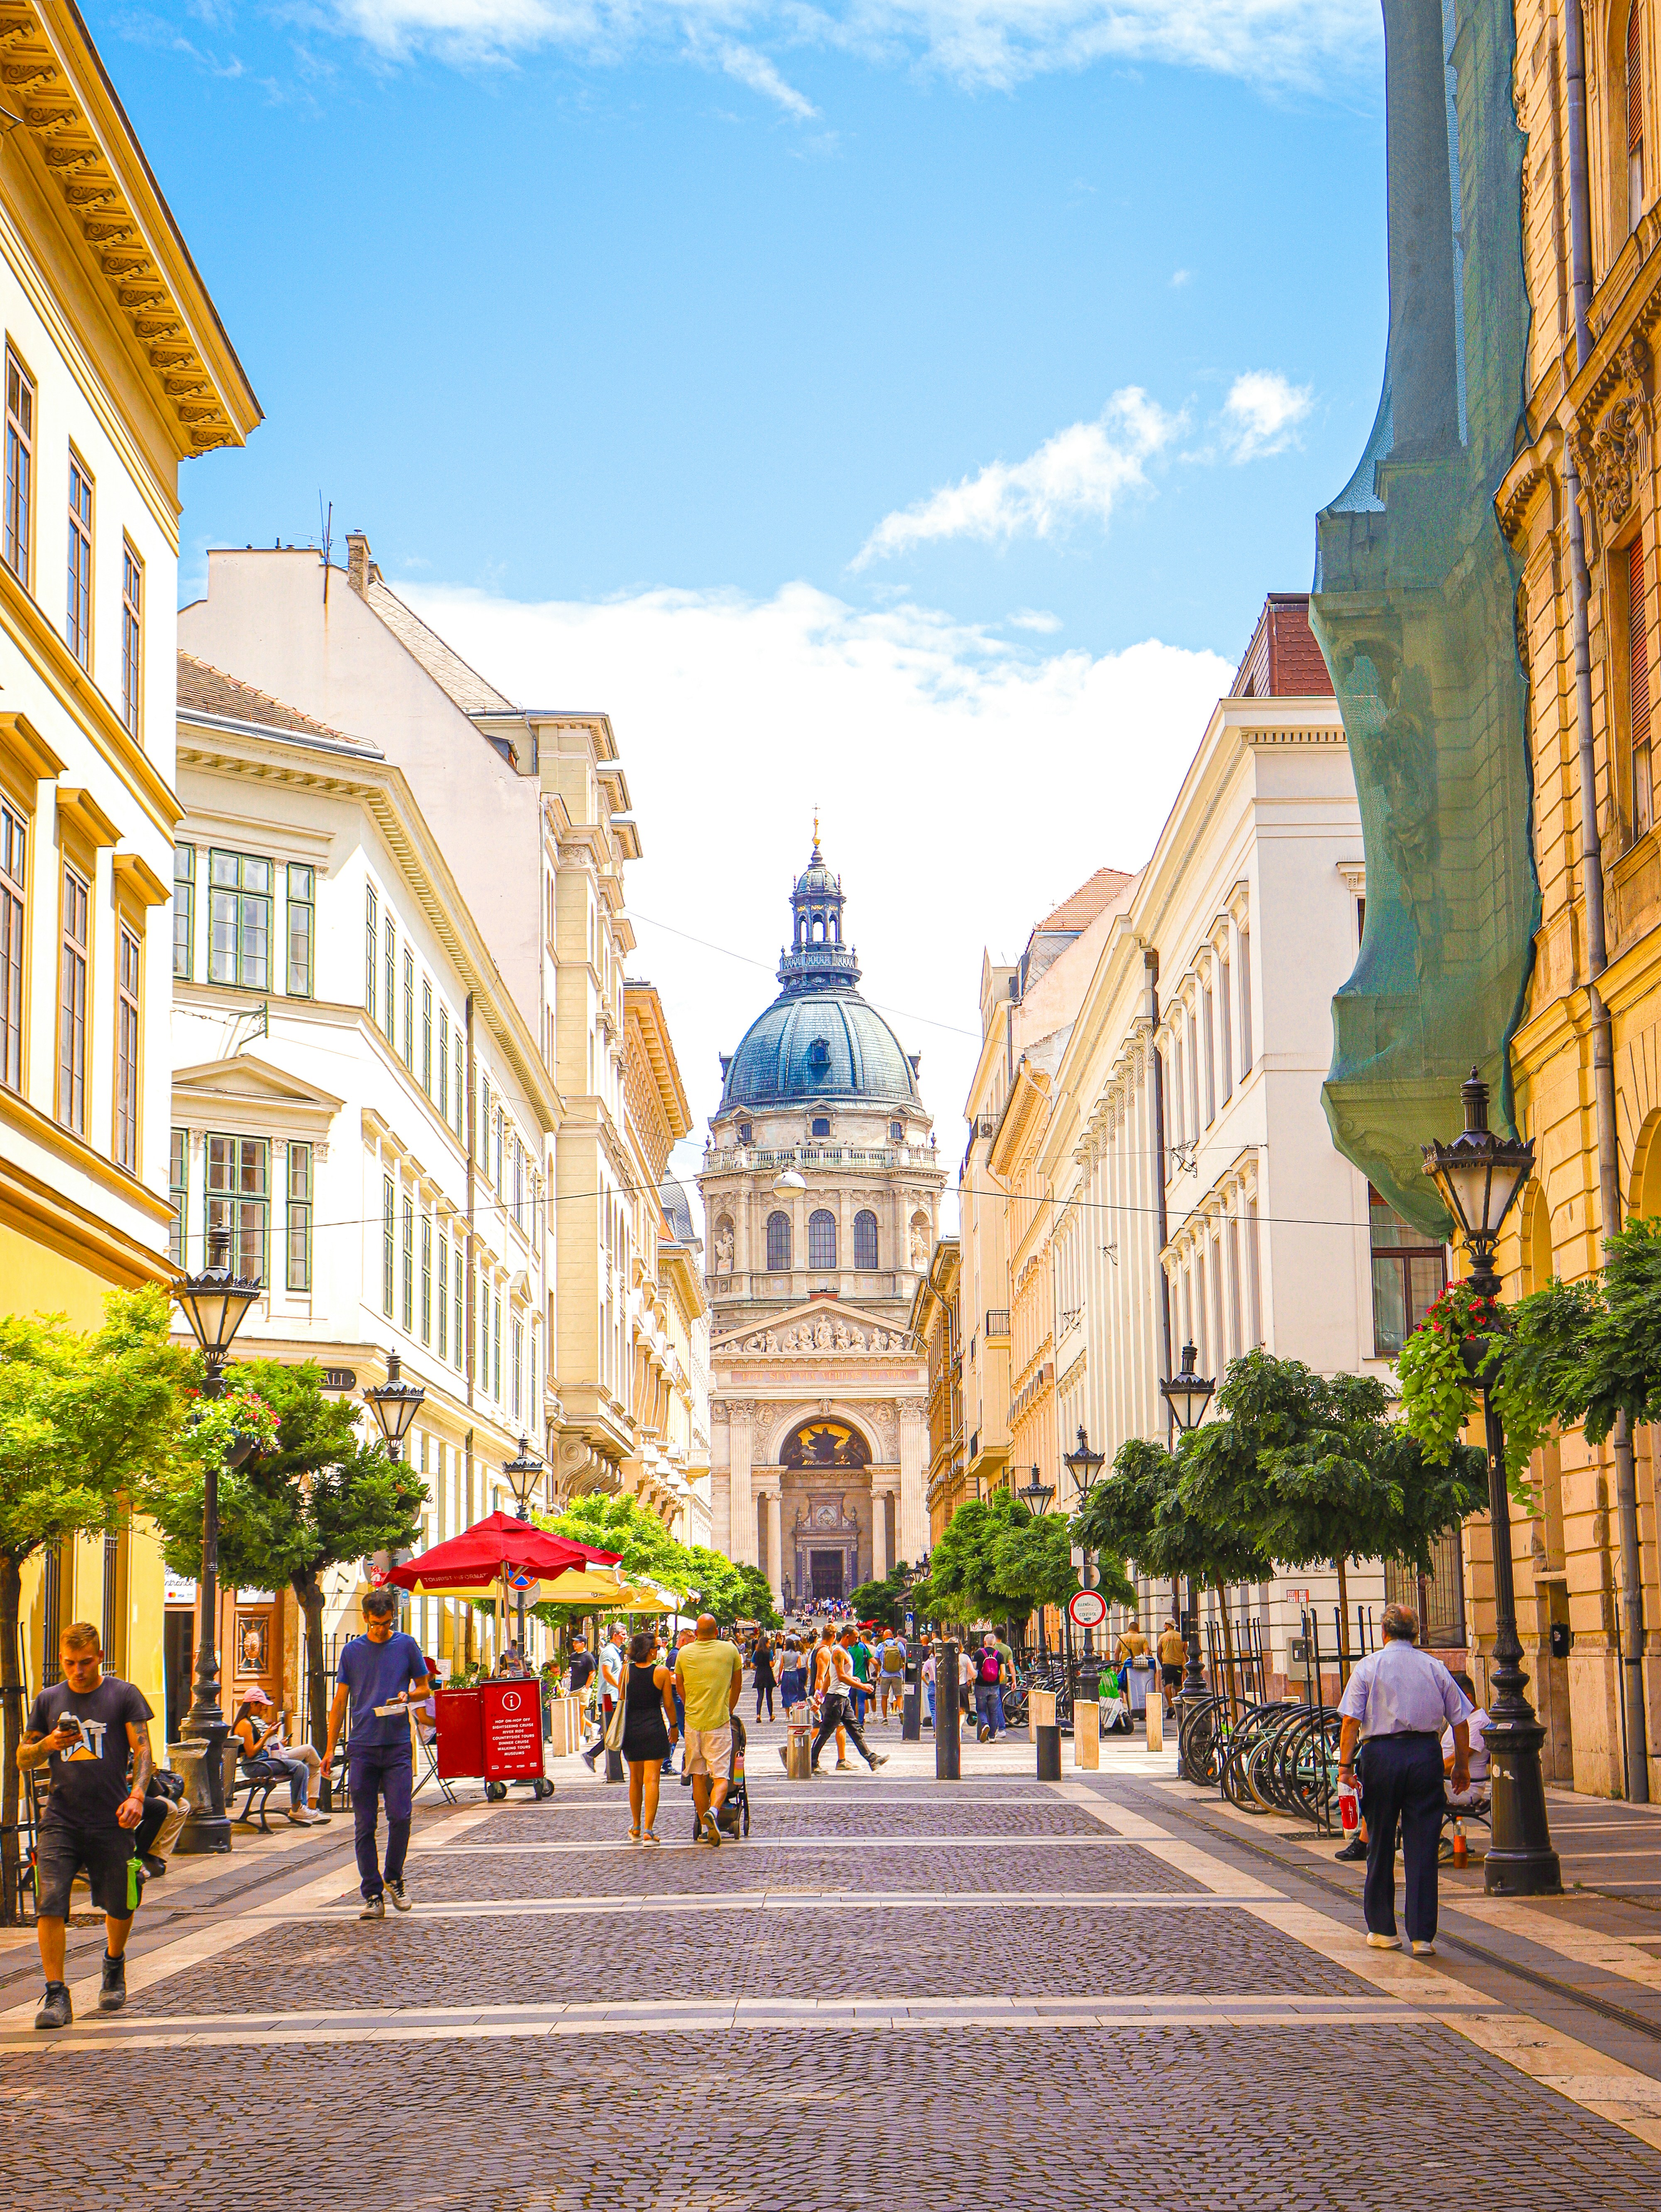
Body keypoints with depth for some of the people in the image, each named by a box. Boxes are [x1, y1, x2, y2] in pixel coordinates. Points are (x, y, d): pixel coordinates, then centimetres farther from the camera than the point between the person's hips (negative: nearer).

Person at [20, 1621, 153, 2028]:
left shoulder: (124, 1695, 3)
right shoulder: (48, 1701, 10)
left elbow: (142, 1751, -1)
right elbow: (23, 1759, 14)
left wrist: (137, 1795, -17)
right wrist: (48, 1745, -8)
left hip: (111, 1822, -1)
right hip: (61, 1821, 1)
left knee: (120, 1906, 8)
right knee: (49, 1906, -11)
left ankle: (114, 1965, 37)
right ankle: (56, 1995, -7)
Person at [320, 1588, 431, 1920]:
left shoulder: (406, 1645, 6)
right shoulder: (352, 1650, 10)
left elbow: (424, 1688, 13)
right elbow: (340, 1702, 13)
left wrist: (407, 1696, -10)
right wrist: (330, 1749, 8)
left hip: (398, 1746, -1)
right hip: (362, 1747, 1)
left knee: (400, 1816, -11)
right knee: (364, 1825, 0)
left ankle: (394, 1879, 12)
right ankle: (373, 1895, 5)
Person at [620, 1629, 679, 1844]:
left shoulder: (627, 1671, 0)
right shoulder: (662, 1672, -8)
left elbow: (622, 1698, 8)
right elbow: (668, 1704, -3)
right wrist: (673, 1726, 12)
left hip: (631, 1728, 3)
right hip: (654, 1728, -3)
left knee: (635, 1780, 16)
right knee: (652, 1780, -4)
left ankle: (636, 1829, 25)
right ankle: (648, 1831, -12)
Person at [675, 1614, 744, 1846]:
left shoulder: (684, 1653, 3)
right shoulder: (730, 1650, 0)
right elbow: (737, 1684, 13)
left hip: (693, 1722, 2)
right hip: (719, 1723, -2)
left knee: (698, 1776, 12)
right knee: (721, 1776, -3)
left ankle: (704, 1826, 14)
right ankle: (713, 1810, -30)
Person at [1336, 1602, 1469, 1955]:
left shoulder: (1369, 1666, 2)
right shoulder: (1435, 1668, 7)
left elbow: (1351, 1721, -6)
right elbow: (1460, 1721, 8)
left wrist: (1345, 1765, -5)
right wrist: (1461, 1766, 18)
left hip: (1381, 1754, -1)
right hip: (1425, 1754, 1)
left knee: (1381, 1846, 11)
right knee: (1422, 1848, 2)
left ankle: (1383, 1930, 18)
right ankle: (1422, 1935, -1)